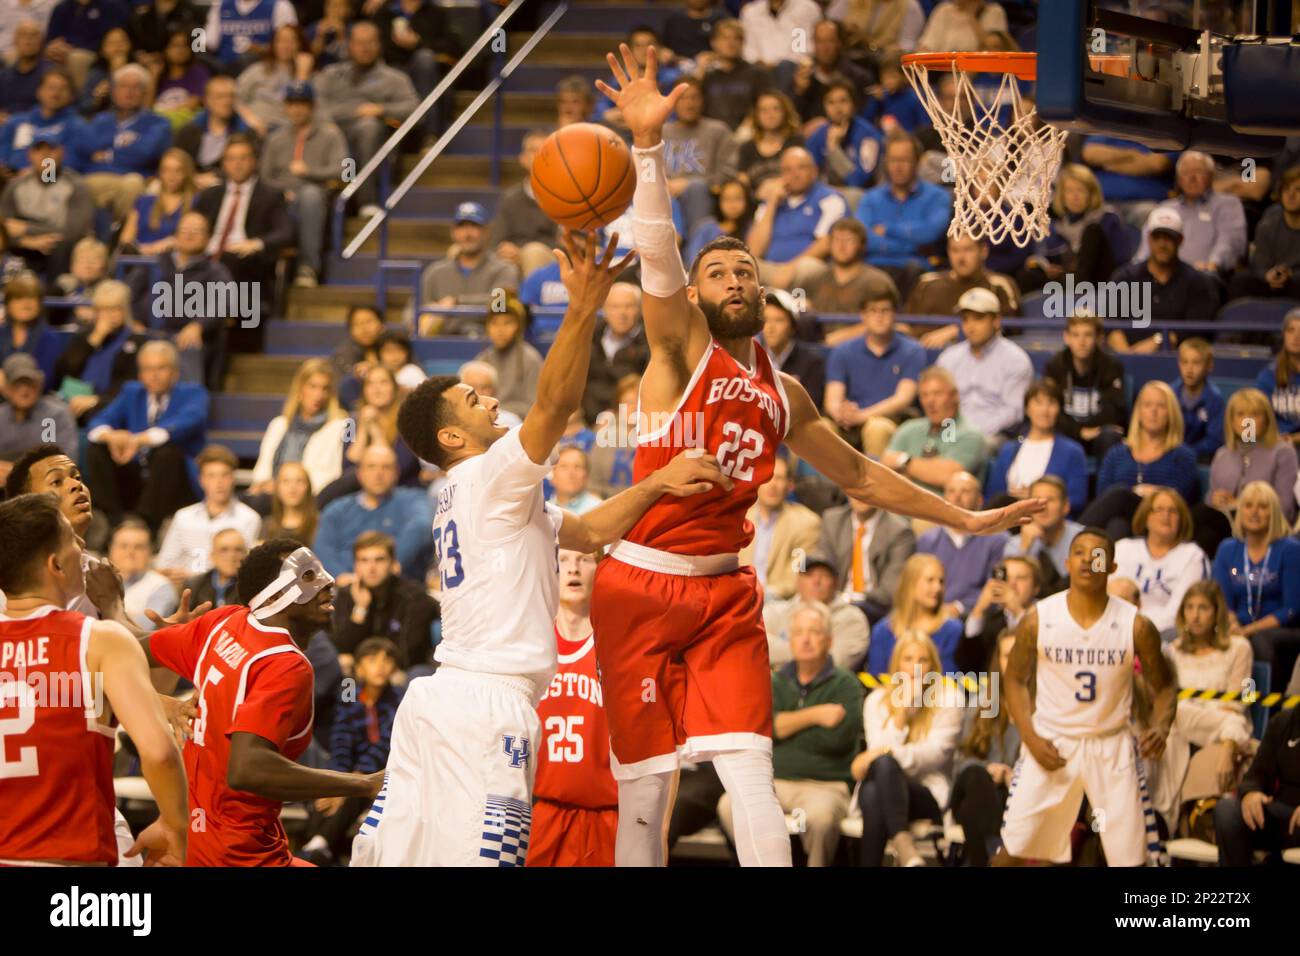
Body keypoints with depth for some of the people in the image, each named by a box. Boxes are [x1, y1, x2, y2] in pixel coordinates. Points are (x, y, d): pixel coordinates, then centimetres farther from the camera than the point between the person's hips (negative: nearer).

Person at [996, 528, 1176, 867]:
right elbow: (1016, 680, 6)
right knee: (1013, 851, 0)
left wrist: (1161, 728, -18)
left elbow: (1164, 687, 3)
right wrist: (1030, 738, -8)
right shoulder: (1038, 620, -6)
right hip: (1050, 745, 0)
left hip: (1112, 746, 0)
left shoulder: (1135, 625, -7)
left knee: (1131, 857, -2)